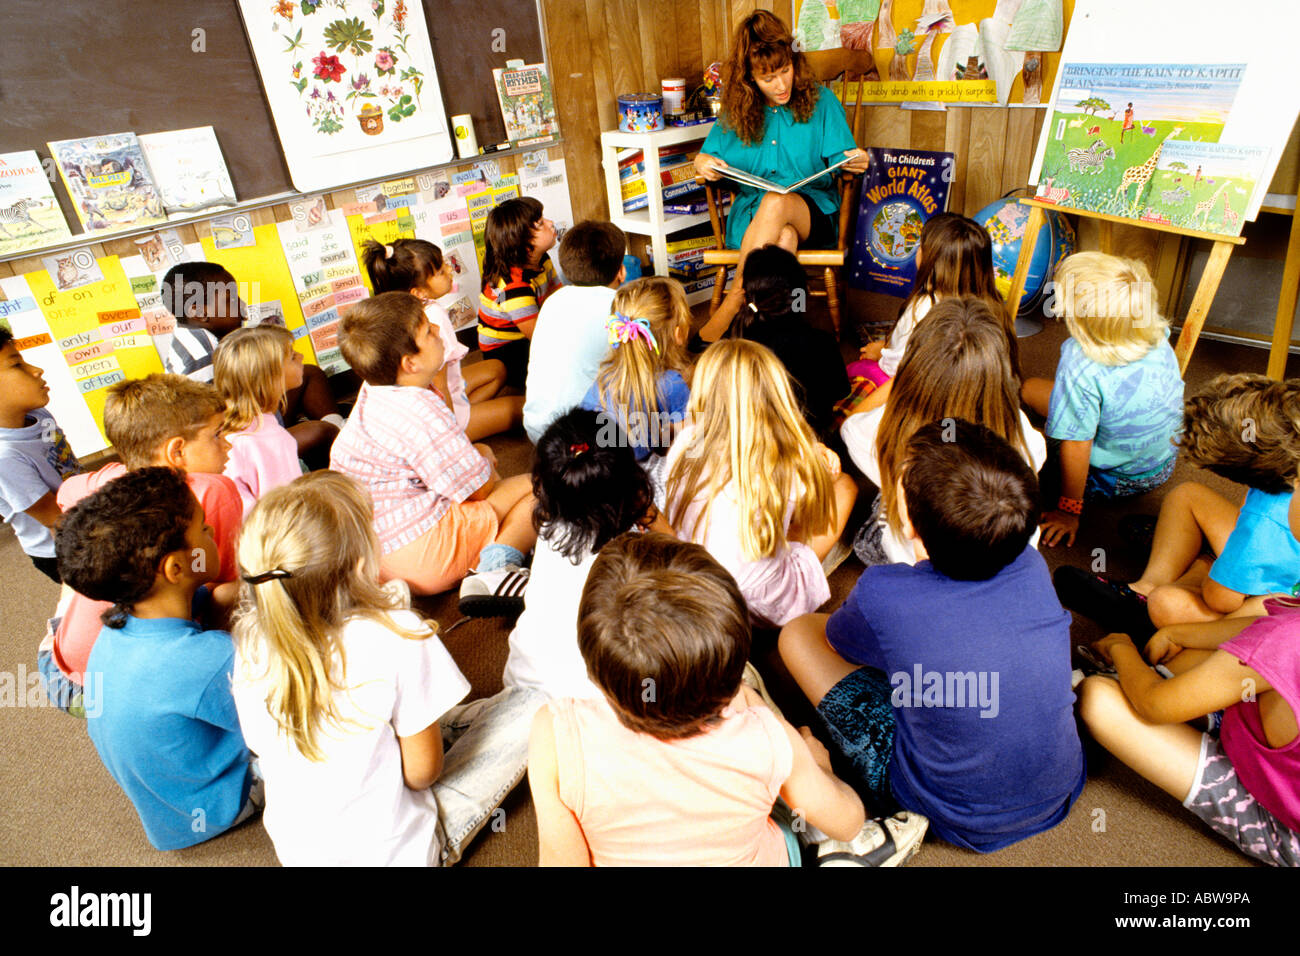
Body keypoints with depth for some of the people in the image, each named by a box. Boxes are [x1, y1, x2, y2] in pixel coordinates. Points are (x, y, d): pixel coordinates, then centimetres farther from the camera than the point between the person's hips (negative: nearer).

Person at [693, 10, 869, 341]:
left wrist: (854, 162, -19)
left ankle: (732, 302, -32)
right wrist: (702, 161, -8)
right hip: (751, 213, 1)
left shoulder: (820, 101, 7)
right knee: (784, 237, -37)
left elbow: (840, 158, 5)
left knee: (776, 202, -37)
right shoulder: (736, 111, 11)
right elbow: (706, 156, 17)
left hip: (814, 210, 0)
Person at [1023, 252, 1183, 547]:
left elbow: (1076, 448, -27)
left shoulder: (1081, 367, -34)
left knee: (1031, 387, -2)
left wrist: (1069, 511, -15)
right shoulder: (1156, 332, -16)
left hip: (1115, 481, -6)